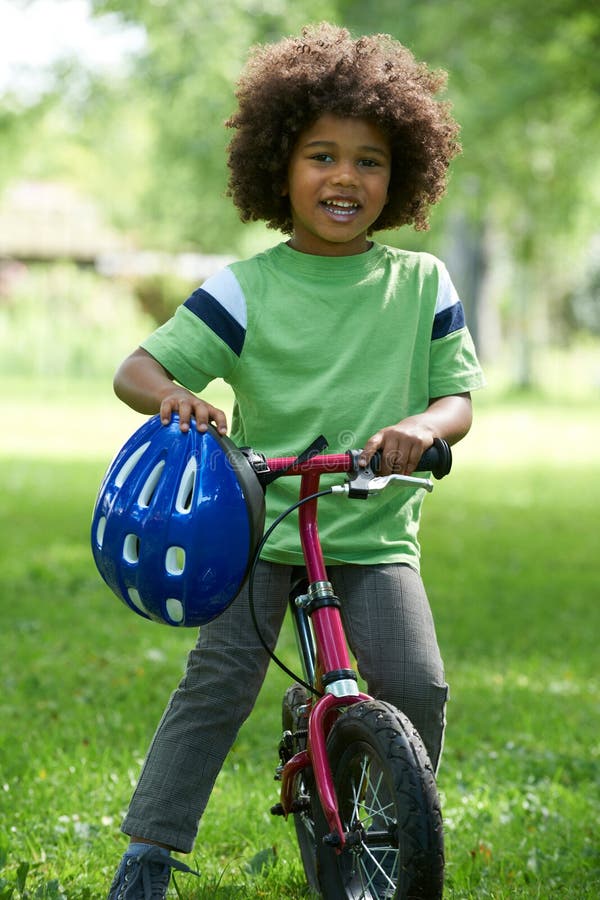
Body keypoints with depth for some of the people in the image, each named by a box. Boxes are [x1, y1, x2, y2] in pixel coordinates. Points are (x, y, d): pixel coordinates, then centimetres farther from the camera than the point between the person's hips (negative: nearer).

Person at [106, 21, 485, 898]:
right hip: (259, 521, -1)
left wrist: (423, 426, -21)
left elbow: (458, 399, 3)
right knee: (219, 677, -15)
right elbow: (135, 369, -4)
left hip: (375, 534, 1)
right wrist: (176, 397, -29)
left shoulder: (423, 286, 4)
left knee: (416, 684, -15)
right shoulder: (246, 291, -2)